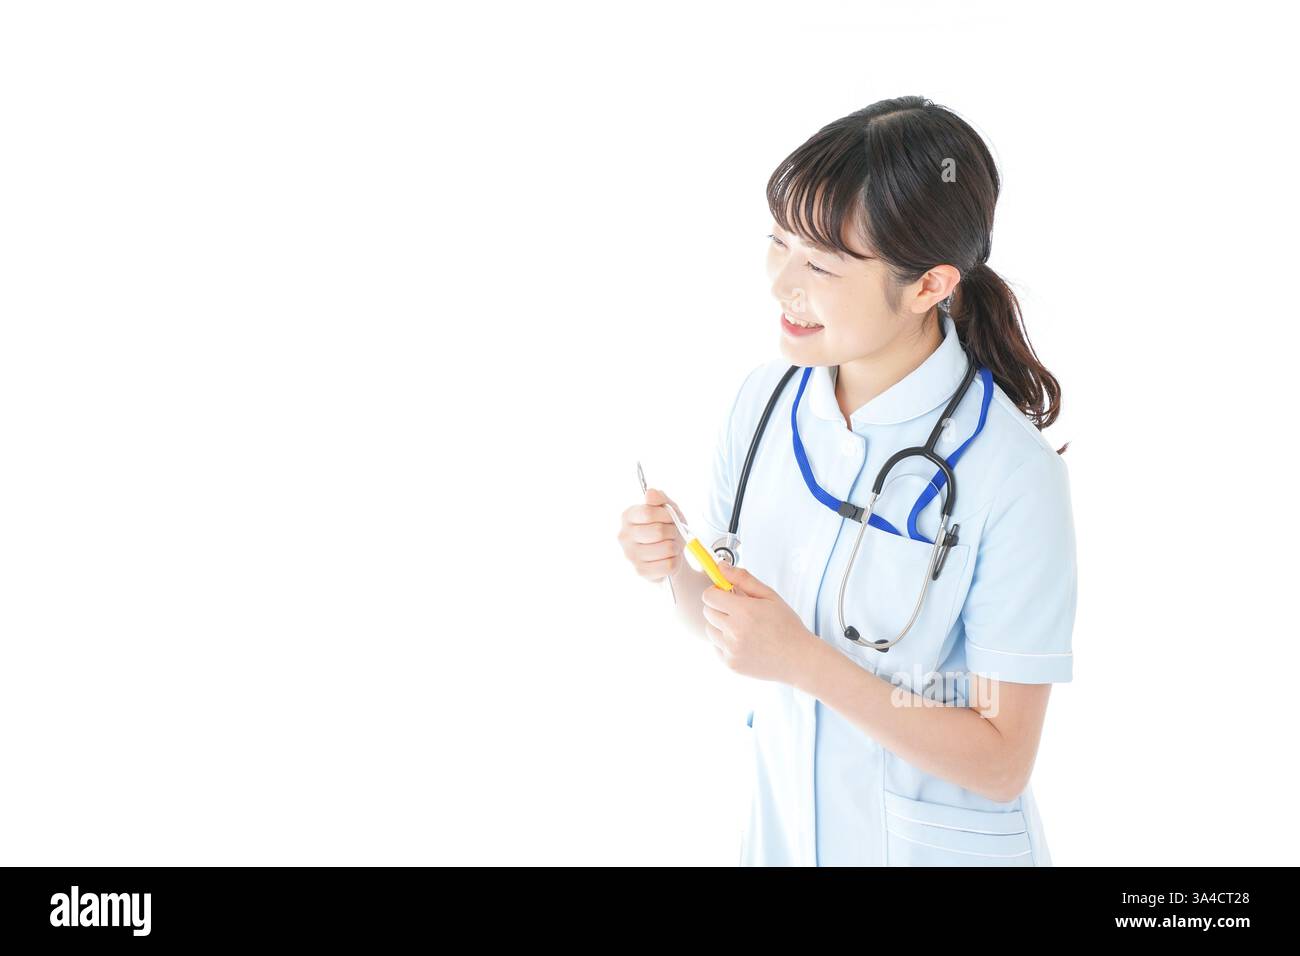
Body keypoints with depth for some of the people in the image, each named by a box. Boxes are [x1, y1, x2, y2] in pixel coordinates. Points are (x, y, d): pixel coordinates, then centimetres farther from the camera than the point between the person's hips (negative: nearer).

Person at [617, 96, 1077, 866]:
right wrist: (678, 564, -17)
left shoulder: (1013, 477, -25)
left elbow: (1002, 762, -21)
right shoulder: (765, 398, -9)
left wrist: (806, 660, -29)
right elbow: (727, 618, 3)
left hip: (937, 844, -4)